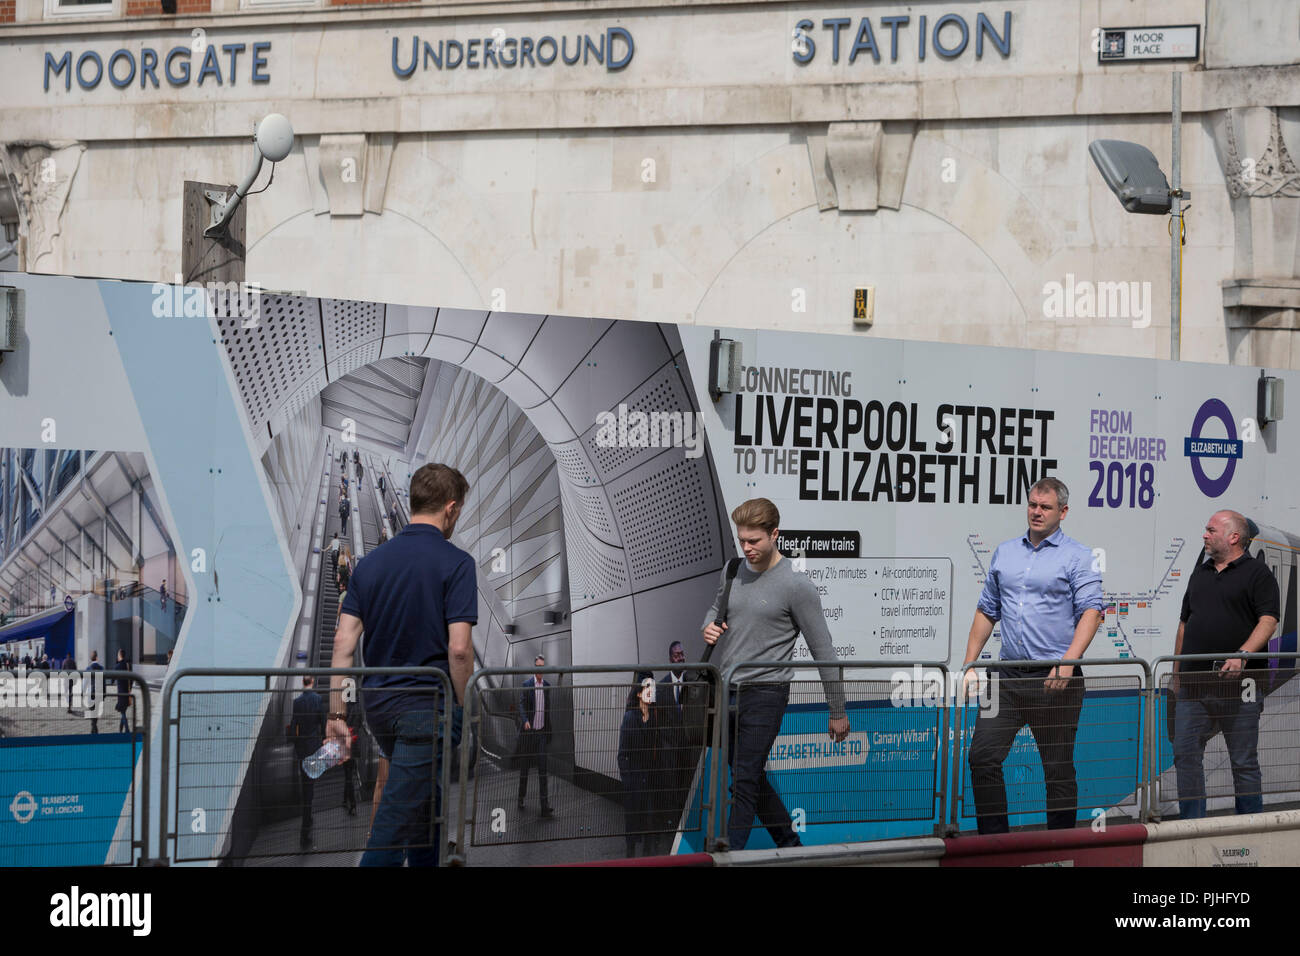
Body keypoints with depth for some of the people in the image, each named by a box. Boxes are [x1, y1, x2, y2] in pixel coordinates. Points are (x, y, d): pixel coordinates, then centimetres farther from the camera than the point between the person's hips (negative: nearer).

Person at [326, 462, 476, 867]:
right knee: (394, 825, -8)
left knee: (424, 807, 23)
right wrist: (460, 707, -4)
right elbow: (458, 647, -18)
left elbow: (343, 641, 2)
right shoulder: (455, 563, -11)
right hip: (427, 708, -6)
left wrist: (336, 713, 5)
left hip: (378, 705, 6)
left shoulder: (371, 562, 6)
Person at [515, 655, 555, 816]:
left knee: (543, 766, -3)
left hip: (542, 732, 3)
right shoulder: (526, 685, -5)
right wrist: (525, 720, -31)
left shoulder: (547, 686, 8)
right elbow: (522, 705, -12)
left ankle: (545, 804, -6)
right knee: (524, 766, 8)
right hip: (528, 731, -3)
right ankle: (521, 797, 27)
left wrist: (548, 730, 16)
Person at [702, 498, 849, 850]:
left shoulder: (796, 586, -12)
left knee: (744, 783, -9)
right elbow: (717, 607, 28)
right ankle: (791, 847, 28)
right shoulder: (733, 571, 6)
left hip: (765, 693, -7)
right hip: (728, 693, 7)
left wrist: (837, 712, -5)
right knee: (754, 781, 15)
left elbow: (823, 651, -7)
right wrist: (709, 626, 2)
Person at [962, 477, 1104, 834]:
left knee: (1058, 768, 2)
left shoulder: (1078, 556, -1)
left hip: (1055, 679, -5)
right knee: (982, 756, -4)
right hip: (1009, 675, 5)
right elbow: (987, 611, 20)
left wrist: (1067, 663, -24)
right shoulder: (1004, 553, 15)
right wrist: (969, 665, 12)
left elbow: (1091, 611, -12)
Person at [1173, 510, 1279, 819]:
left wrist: (1242, 655, -26)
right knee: (1186, 755, 0)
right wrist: (1177, 674, 19)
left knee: (1244, 762, 1)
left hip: (1238, 684, -6)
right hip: (1194, 686, 6)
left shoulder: (1257, 573, -1)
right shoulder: (1200, 573, 19)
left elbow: (1268, 620, -12)